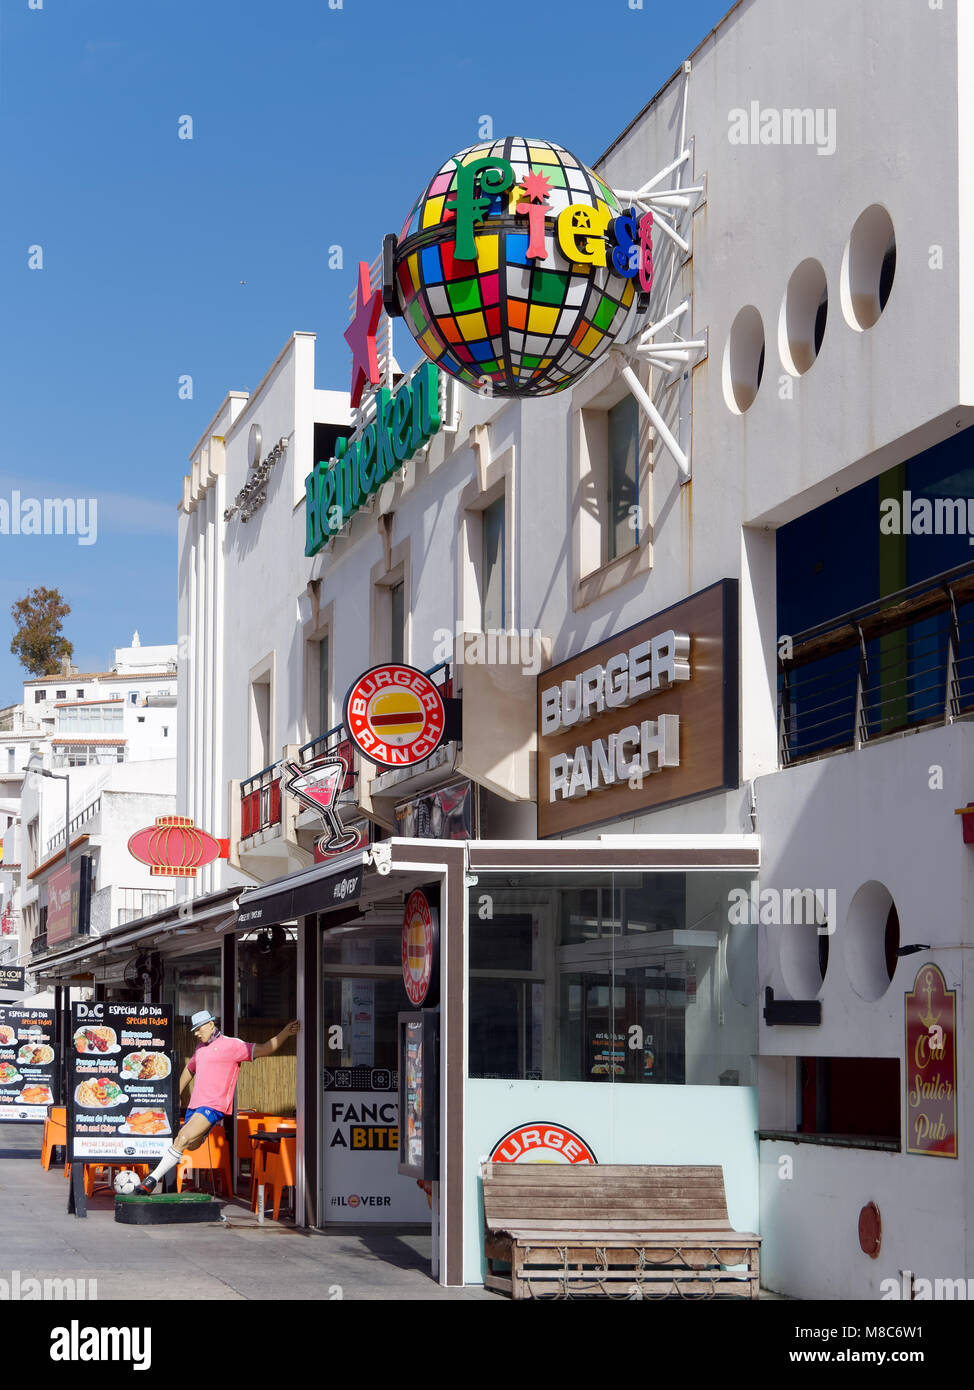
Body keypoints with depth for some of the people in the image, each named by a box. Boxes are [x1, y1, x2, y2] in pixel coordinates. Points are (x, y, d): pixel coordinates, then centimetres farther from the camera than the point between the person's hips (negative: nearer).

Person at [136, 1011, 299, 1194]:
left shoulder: (231, 1045, -5)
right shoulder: (201, 1047, 19)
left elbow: (265, 1049, -10)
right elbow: (189, 1069, 37)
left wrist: (285, 1033, -24)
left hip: (213, 1107, -9)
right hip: (195, 1107, 9)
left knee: (182, 1140, -20)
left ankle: (152, 1179, -24)